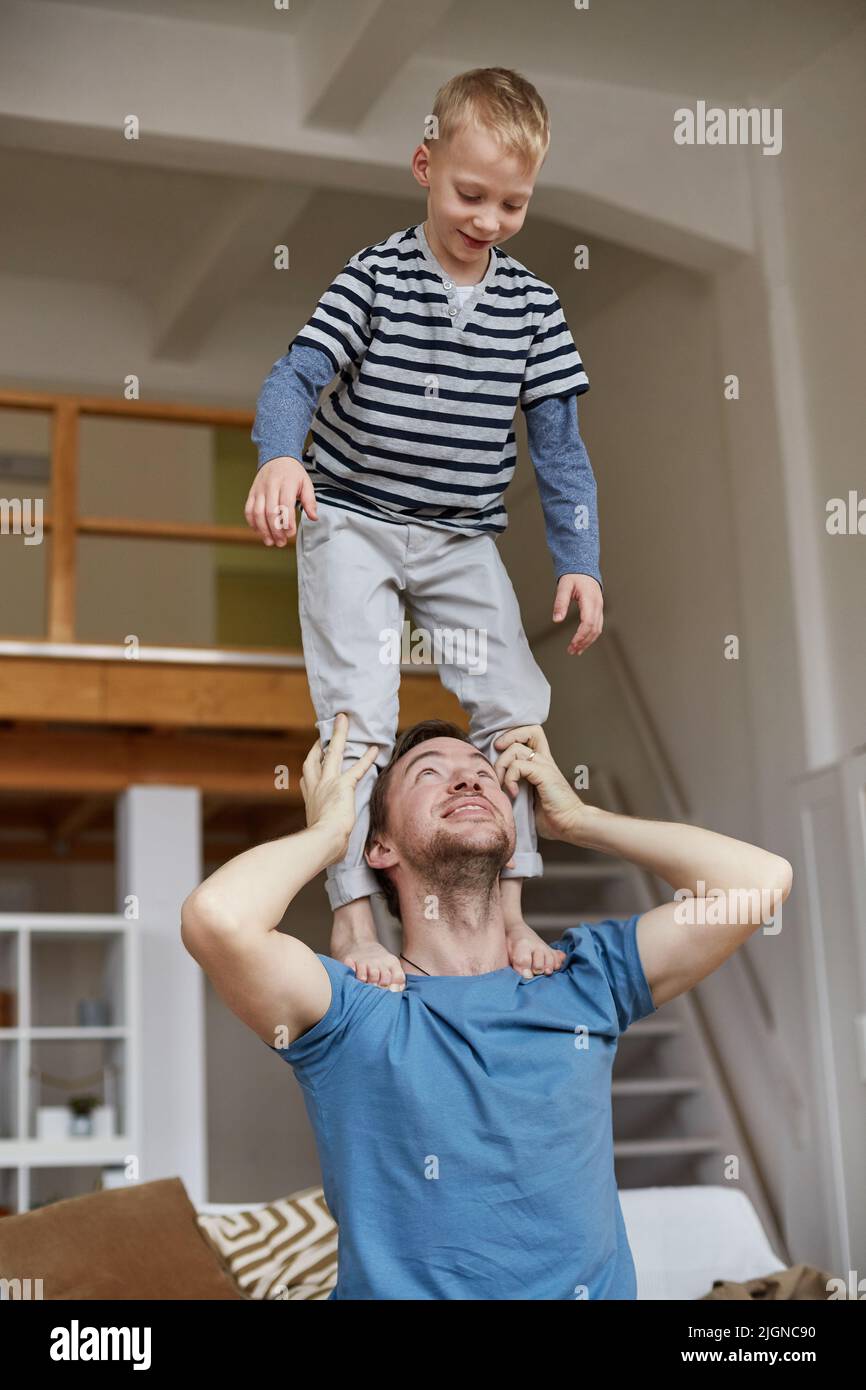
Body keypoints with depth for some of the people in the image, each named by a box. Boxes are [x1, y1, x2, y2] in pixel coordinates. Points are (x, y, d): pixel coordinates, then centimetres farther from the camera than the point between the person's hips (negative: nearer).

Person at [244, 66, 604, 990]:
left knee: (515, 707, -2)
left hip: (463, 540, 4)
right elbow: (297, 375, -15)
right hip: (352, 524, -3)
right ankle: (350, 913, -2)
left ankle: (508, 908, 10)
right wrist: (279, 455, -37)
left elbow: (557, 439, 3)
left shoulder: (532, 305, 1)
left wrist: (579, 558, -5)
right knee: (357, 715, -11)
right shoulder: (375, 276, -8)